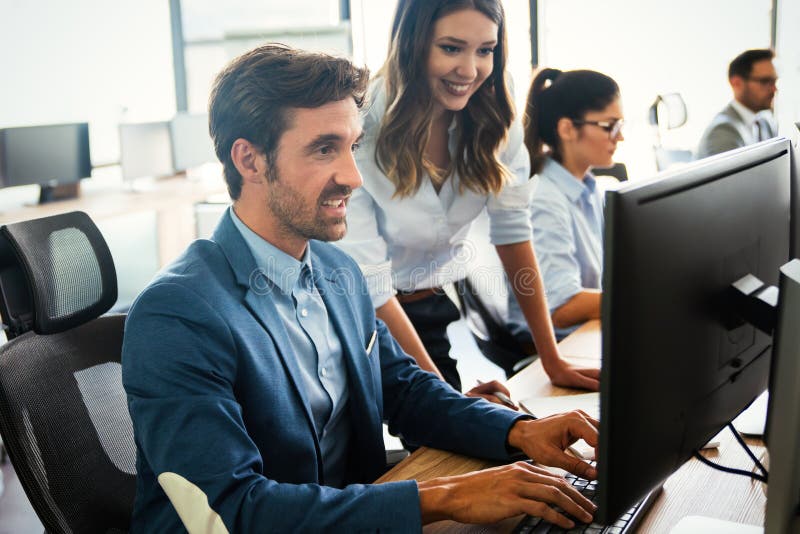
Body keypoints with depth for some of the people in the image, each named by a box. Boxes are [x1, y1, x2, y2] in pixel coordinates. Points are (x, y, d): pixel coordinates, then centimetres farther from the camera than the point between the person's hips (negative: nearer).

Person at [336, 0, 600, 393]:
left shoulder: (495, 121, -10)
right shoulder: (360, 134, -25)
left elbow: (512, 232, -7)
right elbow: (370, 289, -24)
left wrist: (553, 361, -10)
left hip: (450, 303, 4)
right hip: (371, 319, -4)